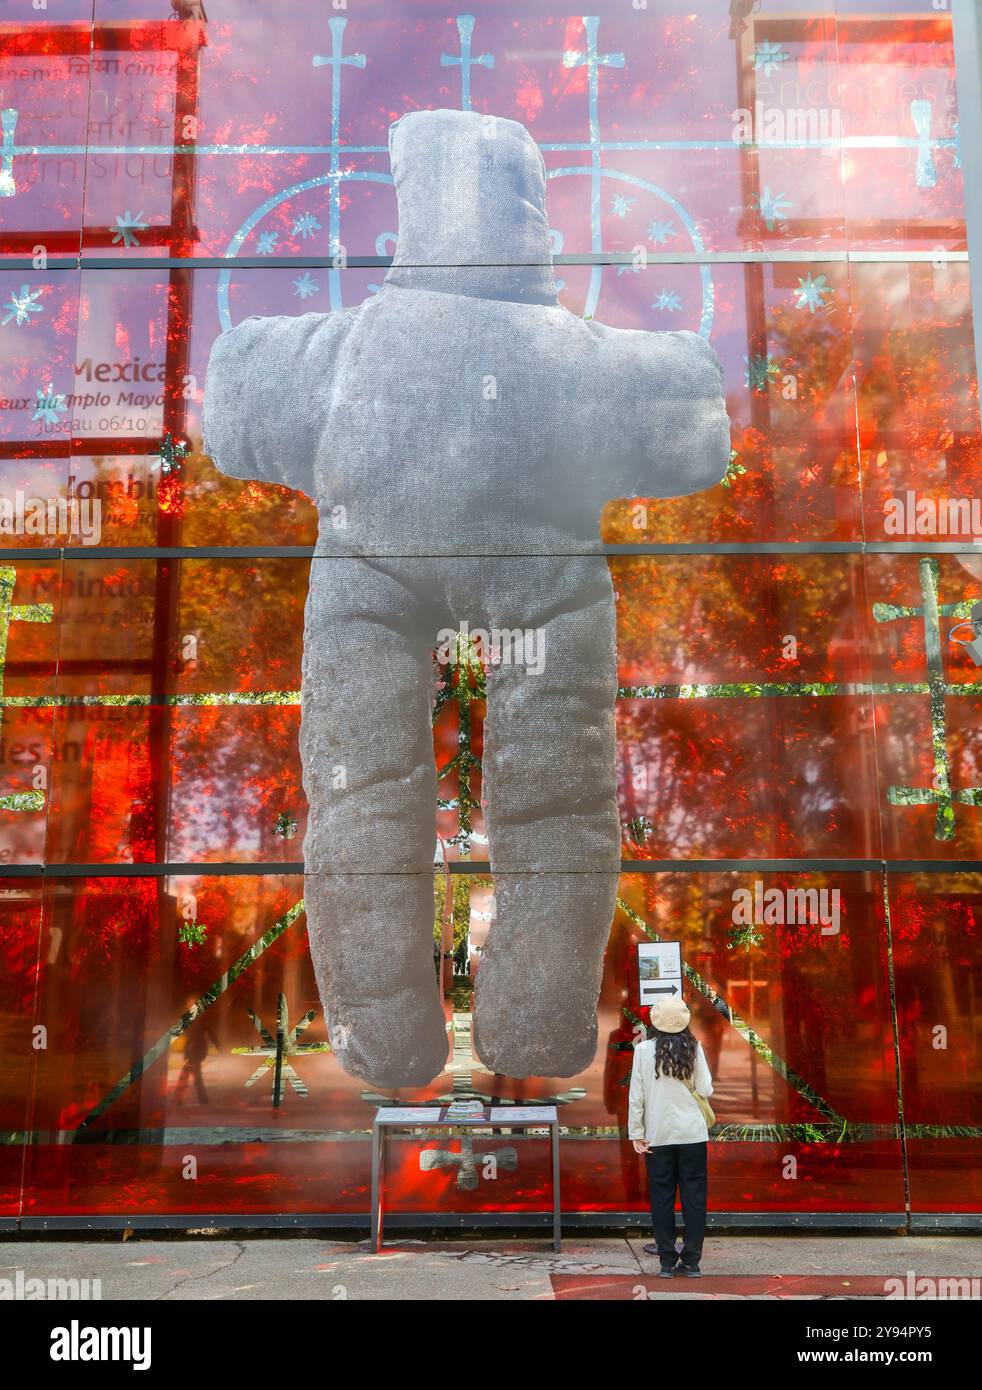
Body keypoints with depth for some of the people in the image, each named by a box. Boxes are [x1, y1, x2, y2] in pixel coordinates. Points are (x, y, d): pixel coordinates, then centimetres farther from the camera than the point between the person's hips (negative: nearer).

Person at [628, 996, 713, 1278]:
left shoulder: (644, 1049, -6)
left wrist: (636, 1133, 1)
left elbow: (636, 1095, -5)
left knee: (662, 1197, 8)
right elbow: (706, 1090, -4)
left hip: (658, 1135, -1)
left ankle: (668, 1261, 12)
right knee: (694, 1196, 8)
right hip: (692, 1133, 1)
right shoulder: (694, 1048, -5)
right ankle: (691, 1262, 11)